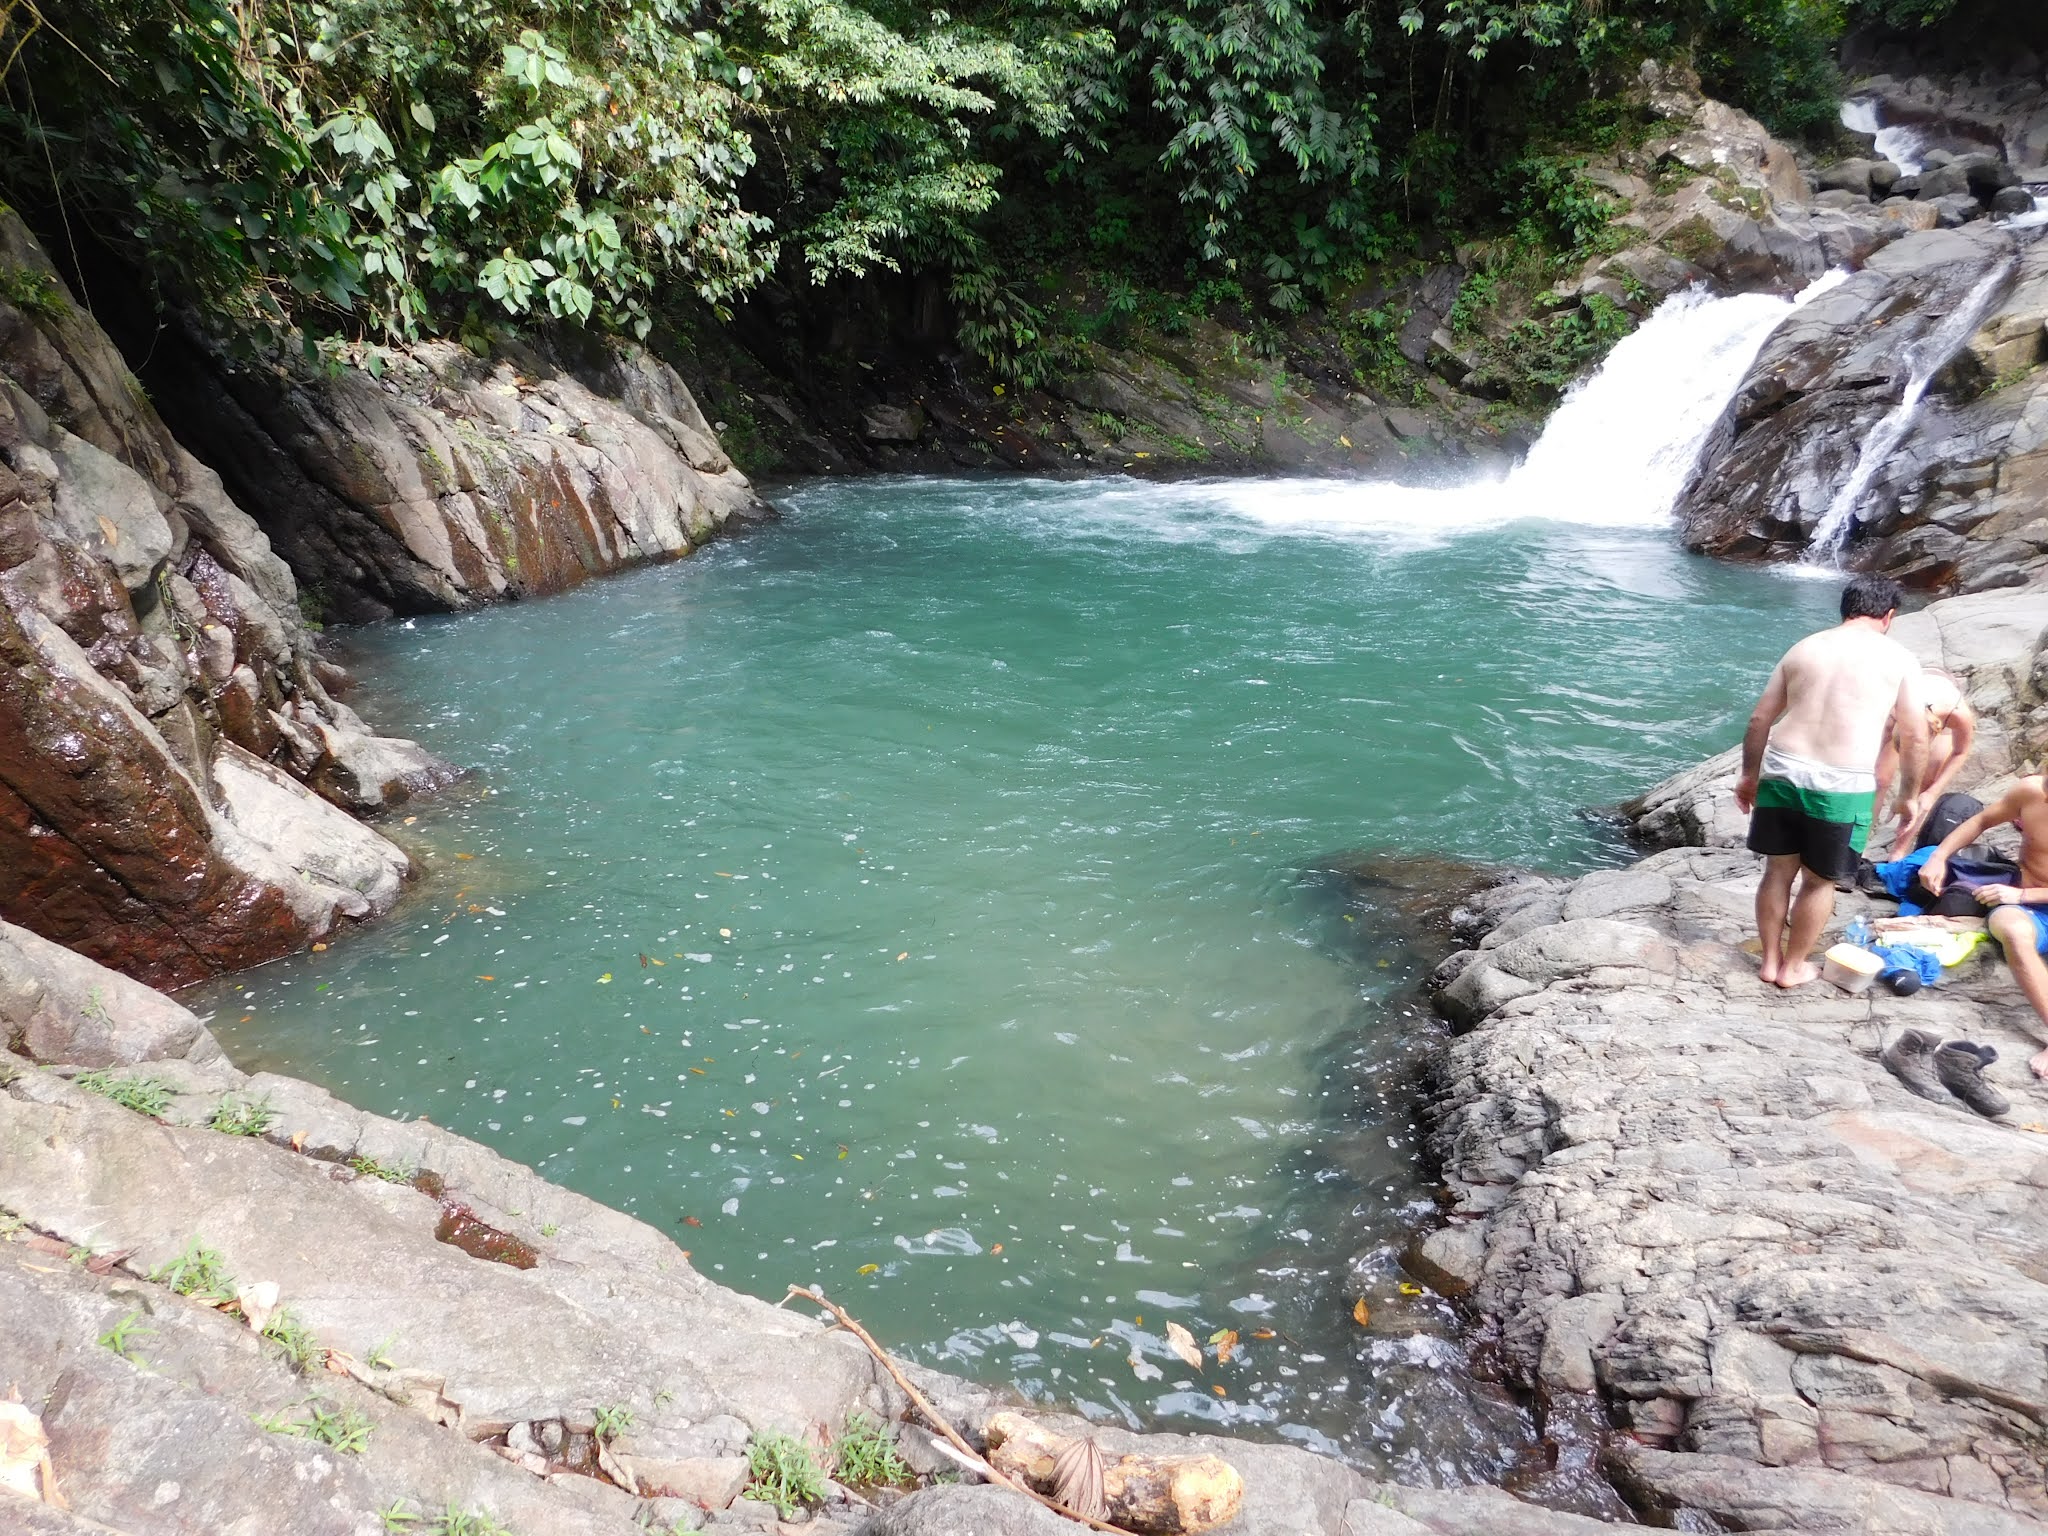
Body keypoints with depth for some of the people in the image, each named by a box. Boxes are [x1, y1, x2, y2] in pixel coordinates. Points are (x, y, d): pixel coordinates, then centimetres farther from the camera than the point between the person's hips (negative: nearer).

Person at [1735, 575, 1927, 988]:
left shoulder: (1802, 648, 11)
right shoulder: (1899, 658, 1)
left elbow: (1760, 718, 13)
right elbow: (1915, 738, 0)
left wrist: (1749, 774, 22)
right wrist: (1909, 794, 12)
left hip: (1782, 772, 3)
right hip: (1843, 786, -3)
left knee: (1778, 871, 16)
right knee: (1820, 881, 14)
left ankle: (1770, 961, 27)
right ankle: (1793, 967, 25)